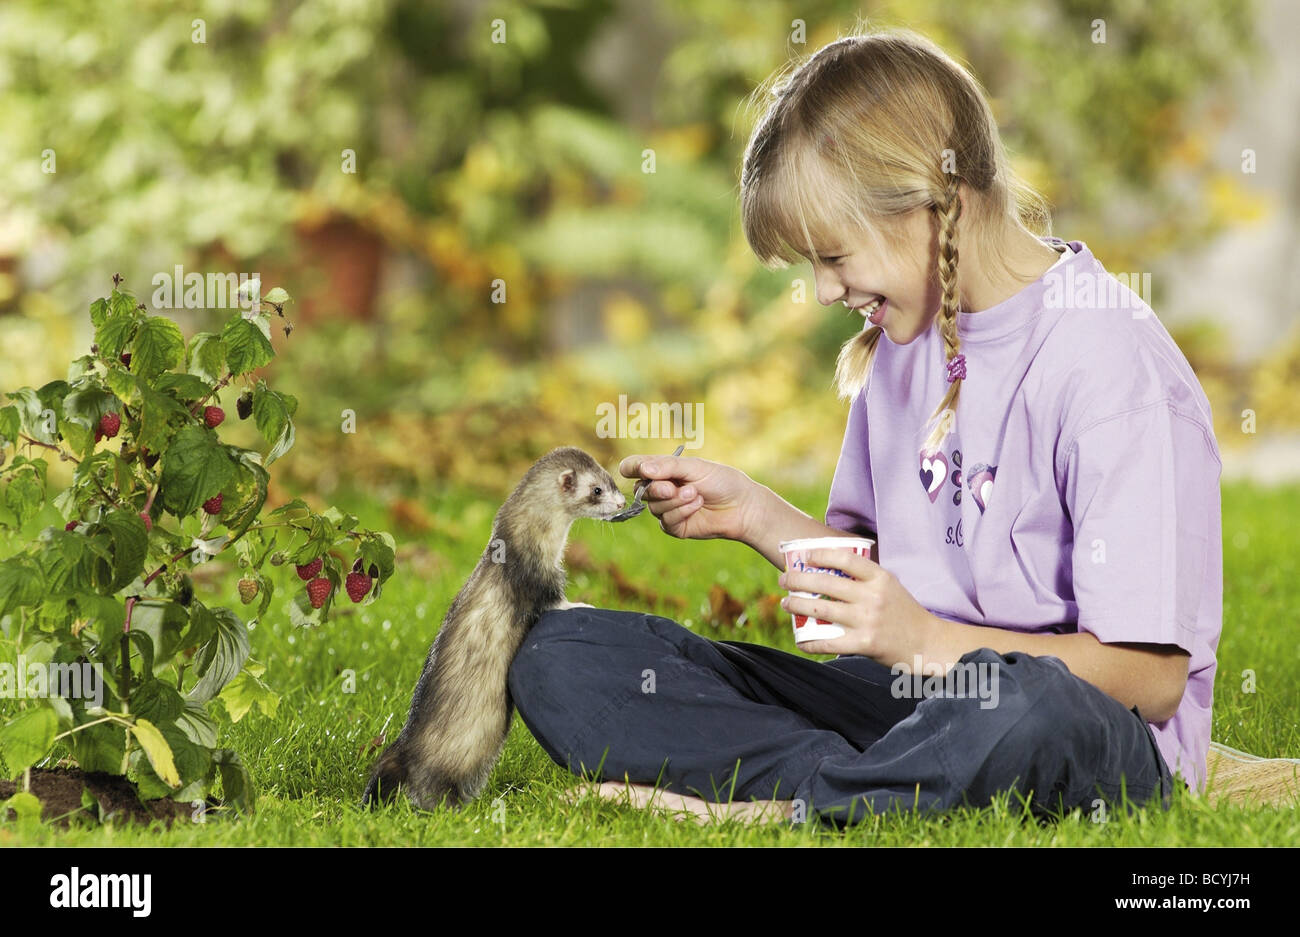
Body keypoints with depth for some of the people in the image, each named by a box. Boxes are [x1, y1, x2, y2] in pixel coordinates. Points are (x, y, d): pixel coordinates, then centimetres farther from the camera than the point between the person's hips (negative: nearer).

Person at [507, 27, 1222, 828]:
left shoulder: (1113, 366, -15)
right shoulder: (906, 334, 9)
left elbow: (1151, 677, -18)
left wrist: (926, 641, -26)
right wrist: (755, 514, 5)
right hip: (904, 701, 7)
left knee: (1022, 708, -46)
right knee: (558, 653, -8)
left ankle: (775, 809, -20)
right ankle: (847, 784, -24)